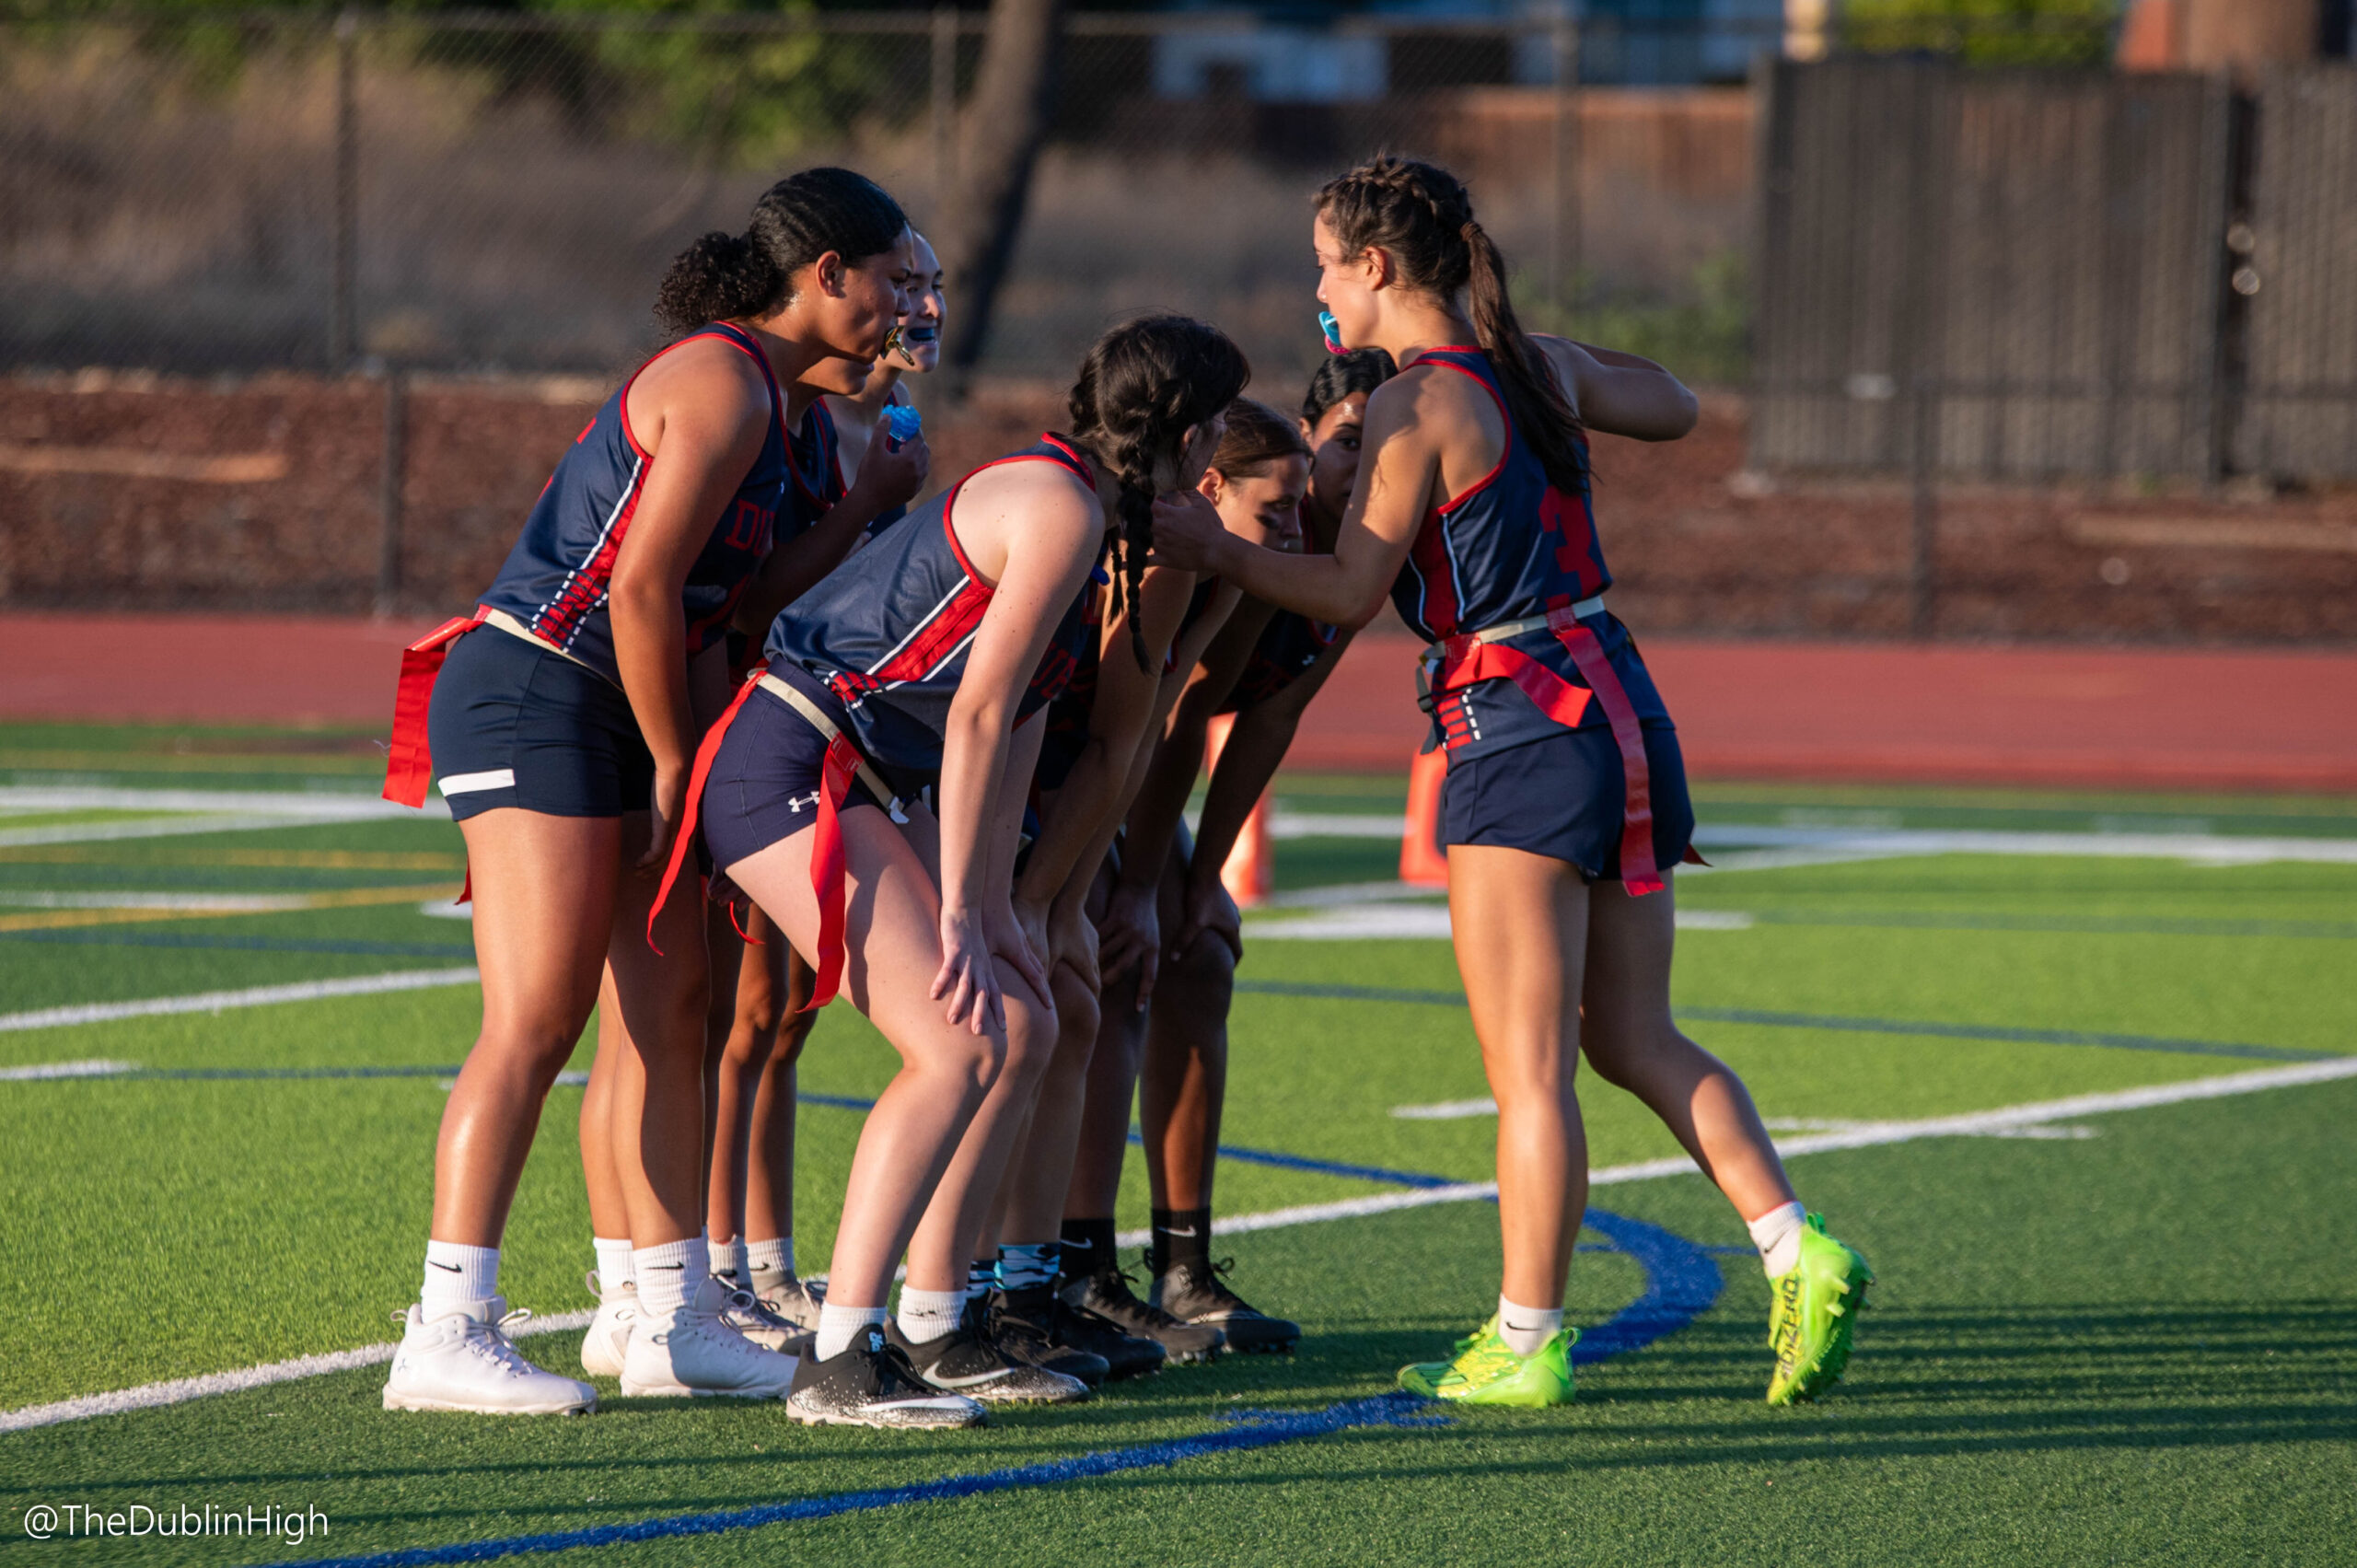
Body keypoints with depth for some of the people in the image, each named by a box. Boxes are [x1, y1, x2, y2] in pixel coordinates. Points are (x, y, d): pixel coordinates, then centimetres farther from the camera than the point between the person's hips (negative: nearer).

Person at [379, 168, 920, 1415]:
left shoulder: (755, 385, 18)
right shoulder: (726, 384, -14)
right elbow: (641, 587, -19)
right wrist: (674, 766, -12)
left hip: (604, 713, 10)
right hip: (535, 697, -10)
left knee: (673, 1007, 7)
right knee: (536, 1021, -14)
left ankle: (674, 1318, 11)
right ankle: (446, 1334, -15)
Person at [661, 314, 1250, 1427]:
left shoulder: (1081, 509, 16)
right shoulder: (1062, 509, -16)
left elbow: (1011, 732, 16)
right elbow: (977, 717, -19)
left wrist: (991, 908, 12)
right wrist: (958, 914, -16)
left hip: (864, 783, 10)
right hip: (793, 769, -10)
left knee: (1023, 1027, 12)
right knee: (959, 1045, -18)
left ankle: (930, 1332, 18)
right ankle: (835, 1365, -19)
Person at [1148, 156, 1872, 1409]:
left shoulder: (1418, 403, -10)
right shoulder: (1540, 367, 11)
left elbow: (1349, 590, -10)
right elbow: (1672, 406, 30)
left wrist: (1210, 550, -2)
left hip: (1521, 727, -8)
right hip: (1619, 708, 8)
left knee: (1529, 1068, -3)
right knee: (1635, 1039, 13)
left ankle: (1524, 1343, 0)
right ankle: (1795, 1254, 0)